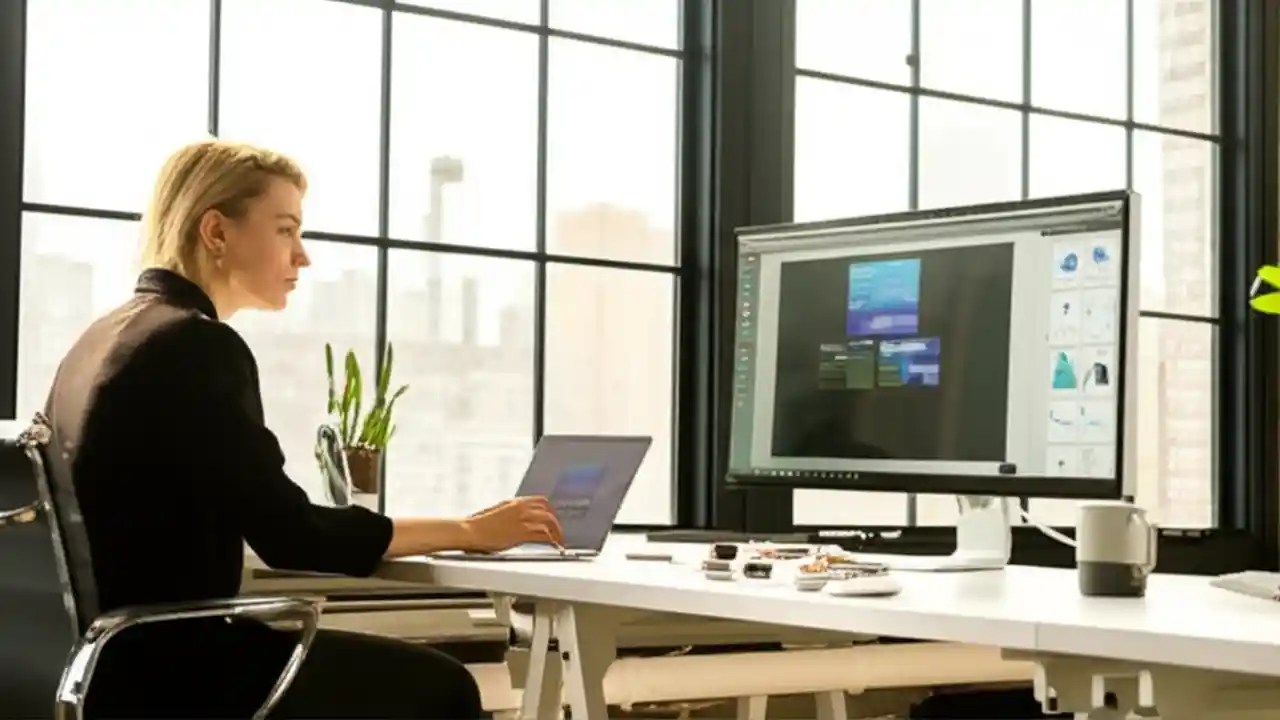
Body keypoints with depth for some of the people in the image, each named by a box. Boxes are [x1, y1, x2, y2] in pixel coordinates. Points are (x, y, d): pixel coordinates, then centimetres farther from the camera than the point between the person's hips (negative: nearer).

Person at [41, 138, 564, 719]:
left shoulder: (101, 339, 13)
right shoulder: (196, 344, -15)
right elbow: (294, 538, -17)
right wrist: (468, 531, -9)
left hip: (112, 652, 9)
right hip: (163, 667, -9)